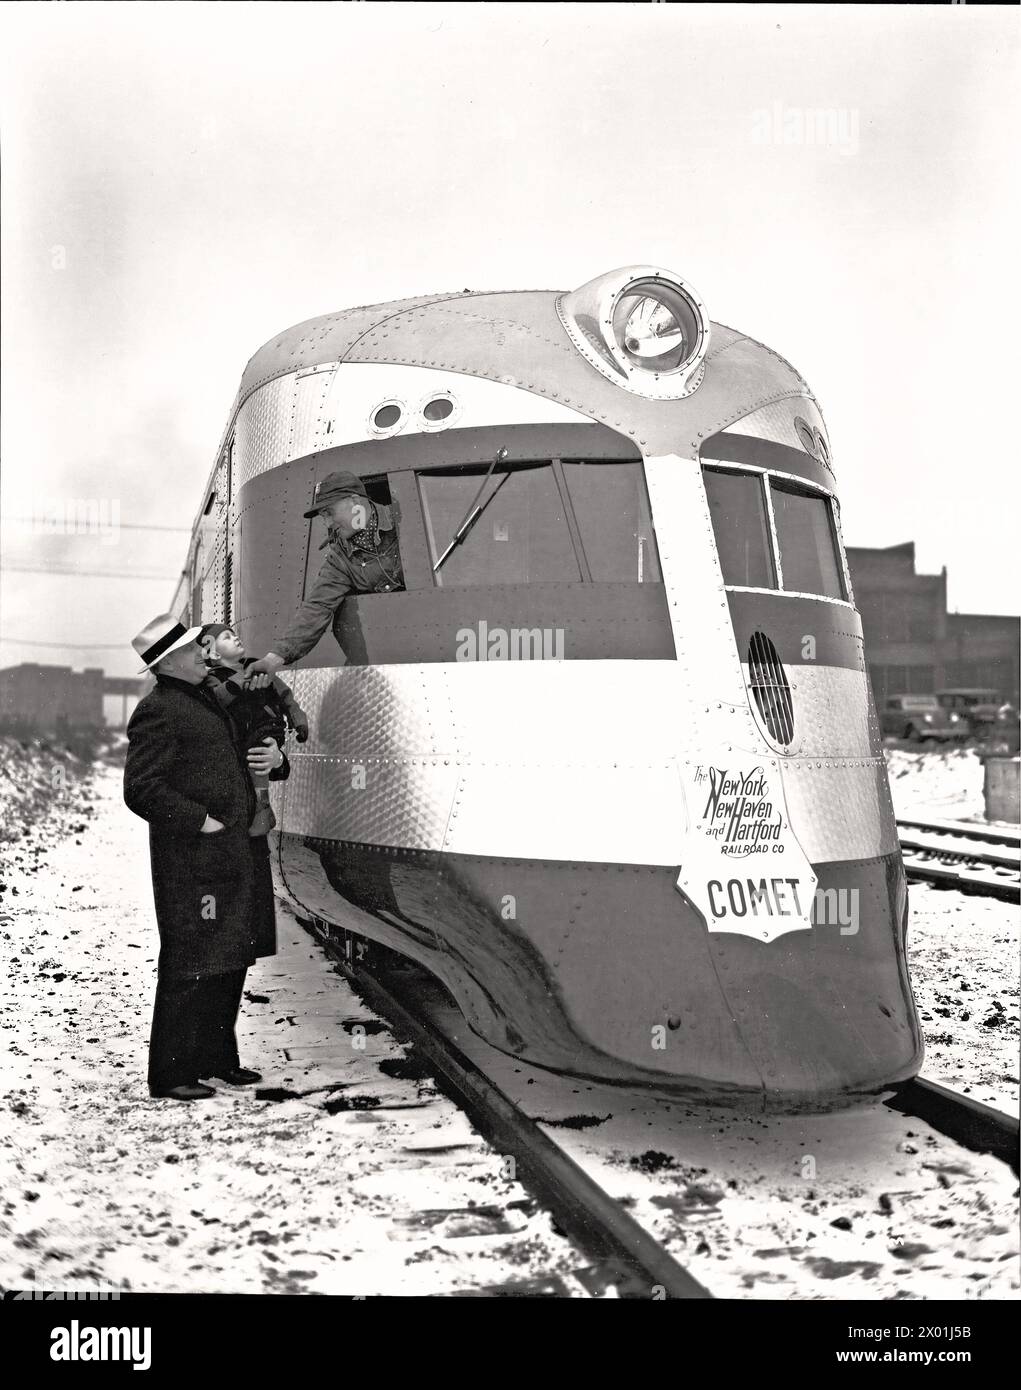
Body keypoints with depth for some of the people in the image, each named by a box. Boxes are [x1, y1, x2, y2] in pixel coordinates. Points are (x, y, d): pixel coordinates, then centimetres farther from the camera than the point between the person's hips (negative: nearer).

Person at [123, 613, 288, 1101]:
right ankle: (170, 1073, 2)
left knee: (230, 961, 15)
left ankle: (217, 1057, 27)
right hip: (193, 859, -9)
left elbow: (233, 764, 30)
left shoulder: (209, 699, 19)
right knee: (191, 965, -6)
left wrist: (276, 759, 8)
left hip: (237, 854, 9)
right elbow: (141, 790, -18)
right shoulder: (157, 712, -11)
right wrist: (201, 820, -19)